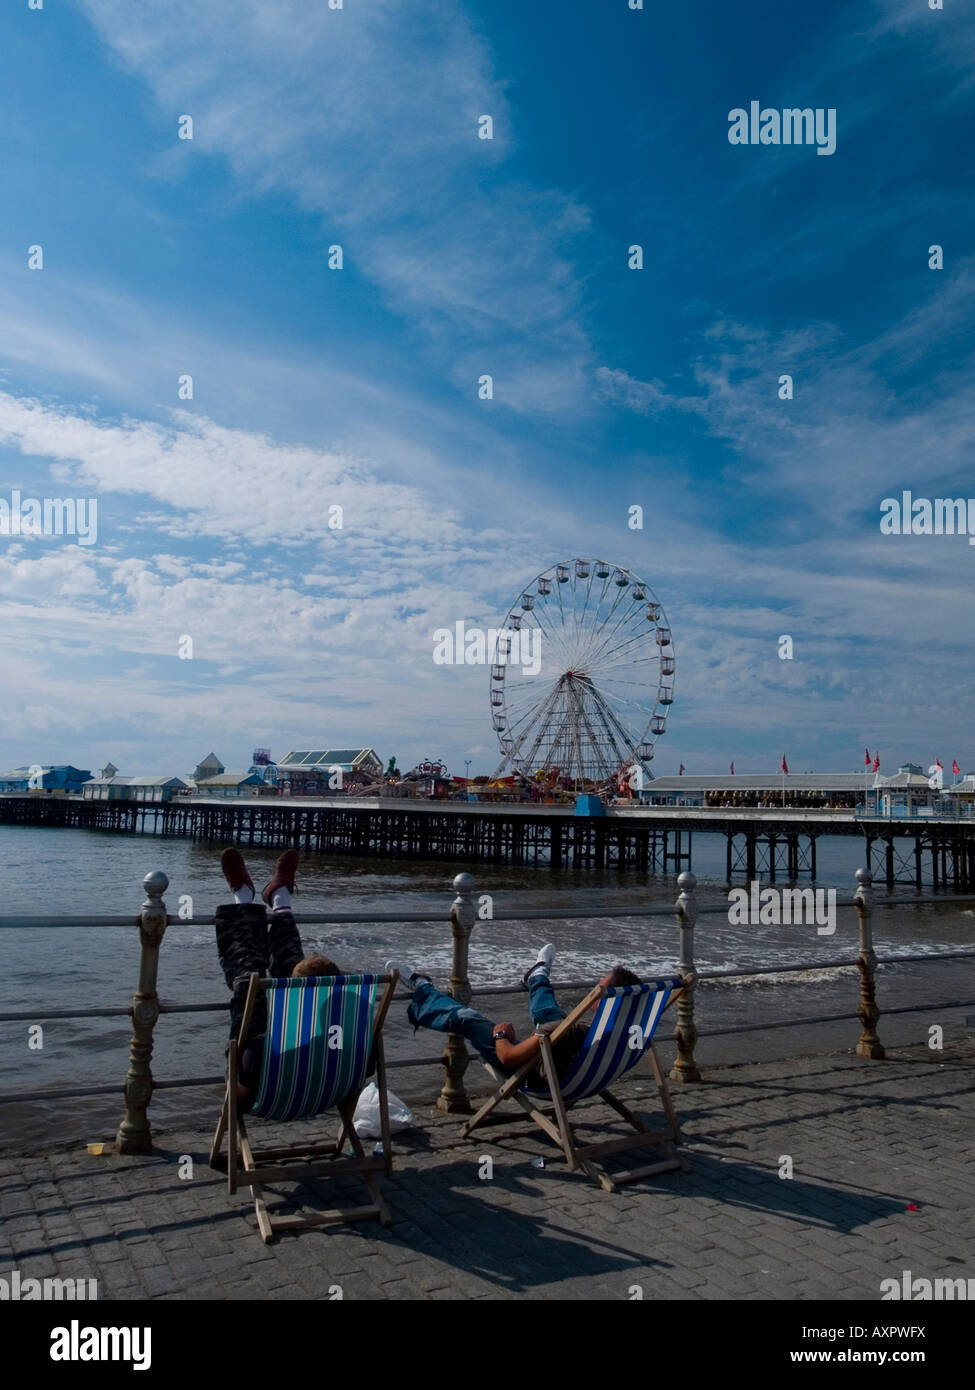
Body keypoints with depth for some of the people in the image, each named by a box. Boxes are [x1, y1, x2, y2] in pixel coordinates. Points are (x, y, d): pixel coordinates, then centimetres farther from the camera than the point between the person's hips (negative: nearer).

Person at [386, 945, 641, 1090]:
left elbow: (508, 1058, -30)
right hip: (575, 1080, 5)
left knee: (466, 1019, 9)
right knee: (549, 1014, 29)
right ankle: (538, 976, 64)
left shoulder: (569, 1032, -41)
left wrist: (500, 1034, -8)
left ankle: (421, 988, 35)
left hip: (536, 1080, -5)